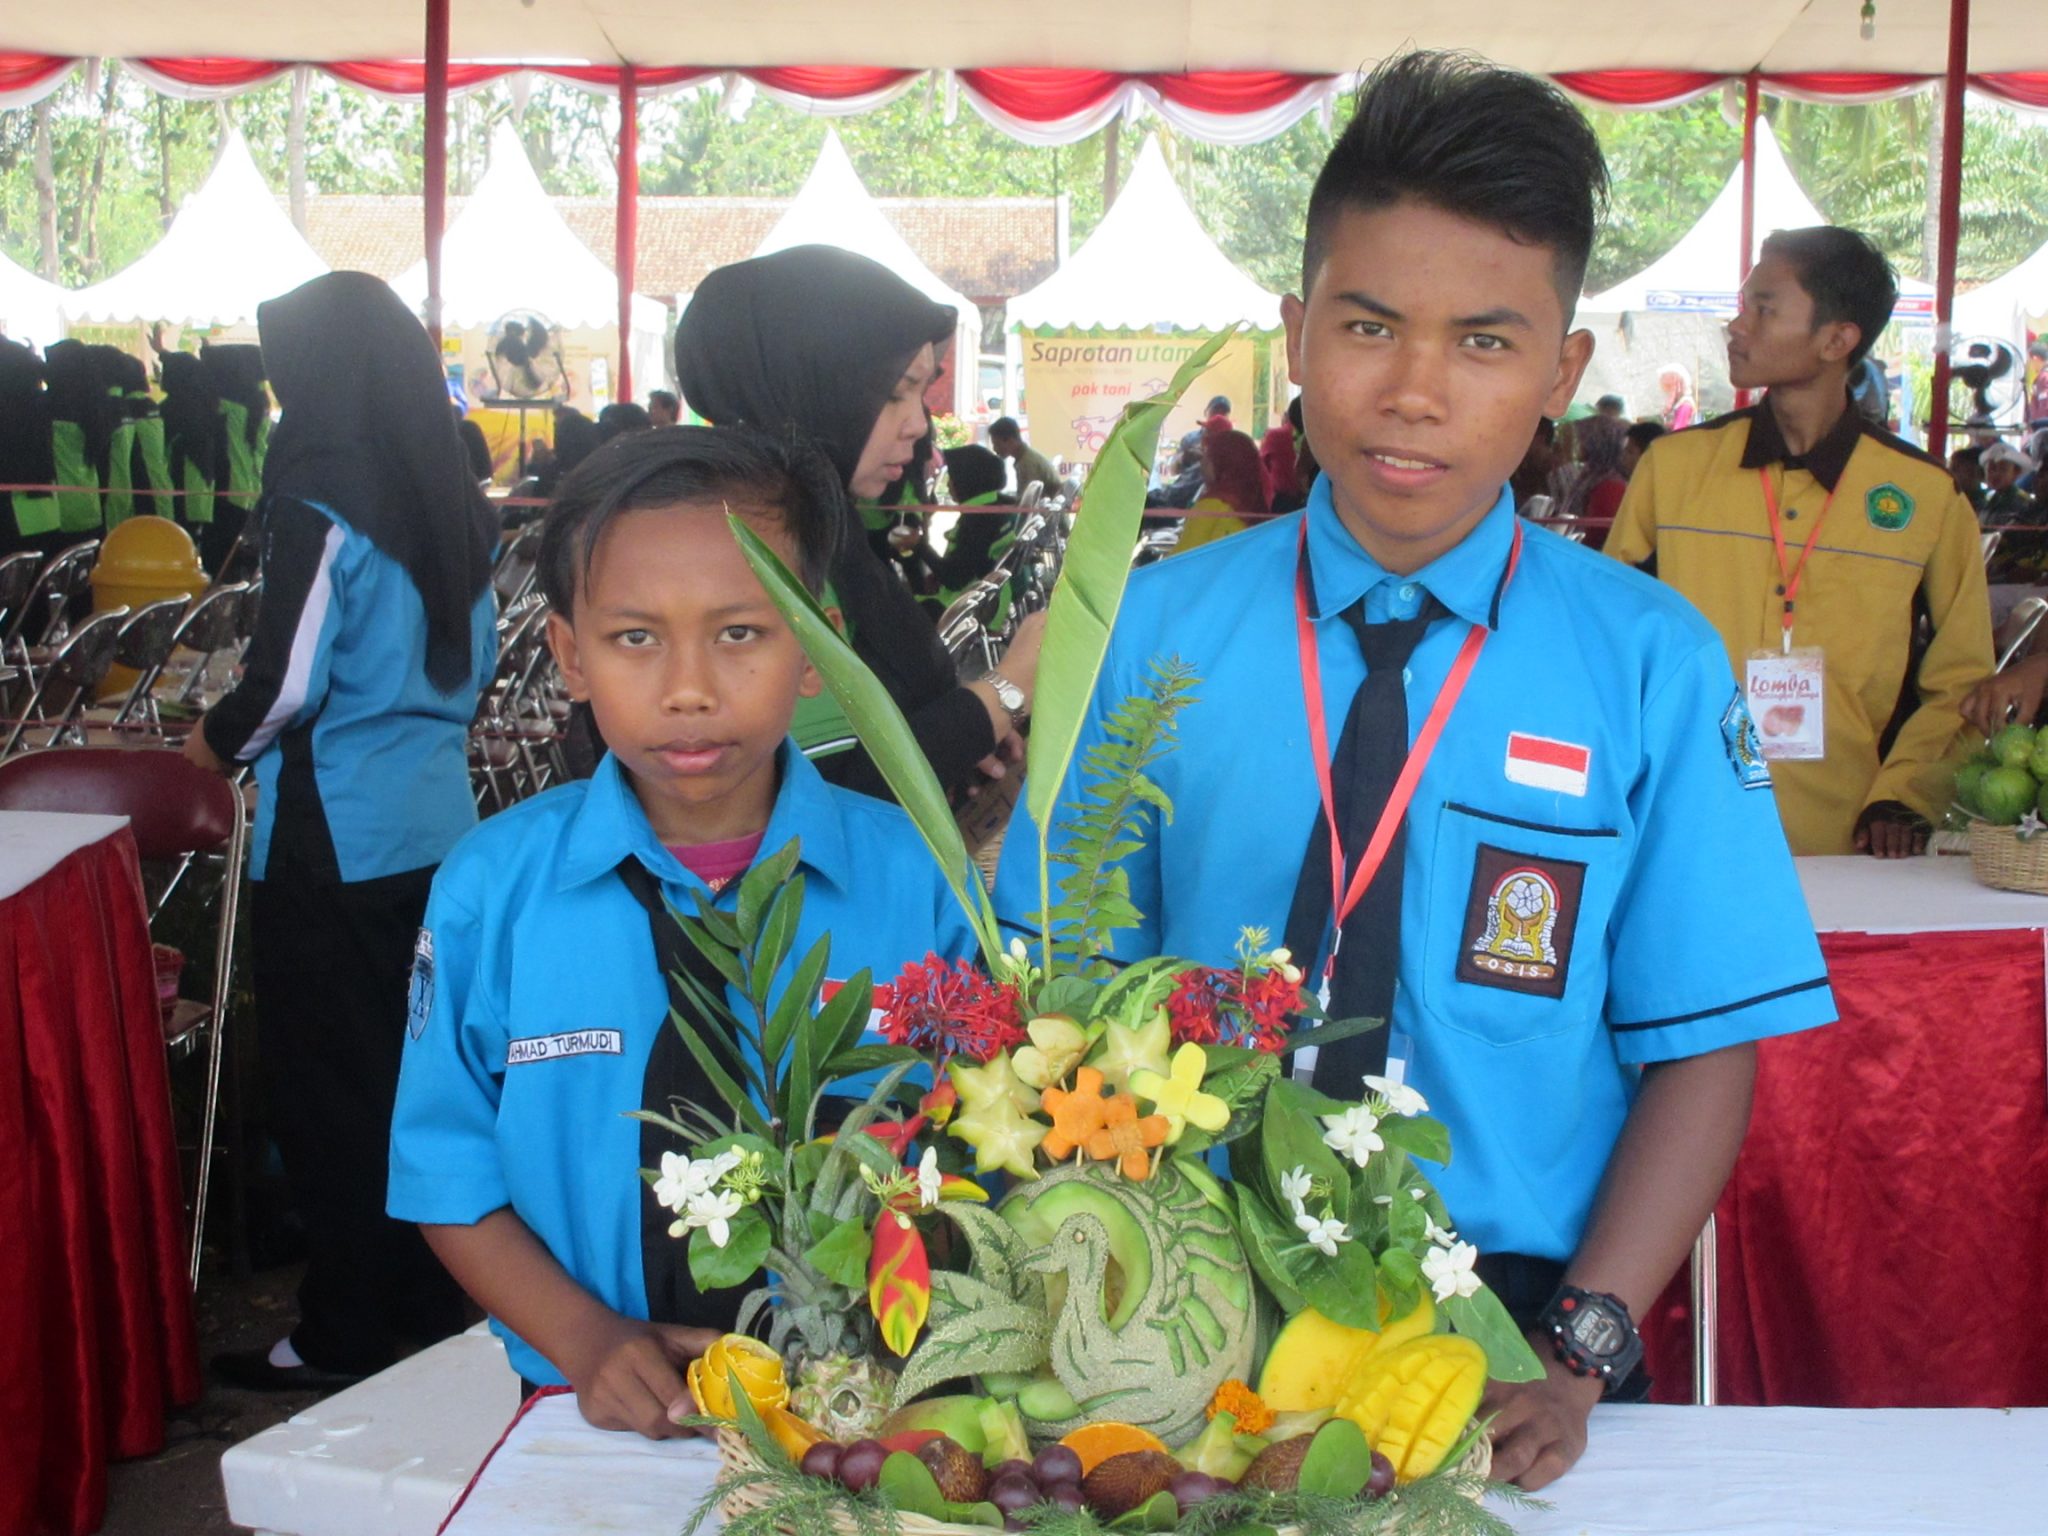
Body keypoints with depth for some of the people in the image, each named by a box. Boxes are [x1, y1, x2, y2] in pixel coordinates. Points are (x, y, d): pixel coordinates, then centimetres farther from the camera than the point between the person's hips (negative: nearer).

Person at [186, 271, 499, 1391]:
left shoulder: (322, 508, -15)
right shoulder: (455, 506, 8)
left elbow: (287, 685, -16)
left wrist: (218, 741, 1)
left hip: (334, 838, -7)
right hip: (435, 824, 8)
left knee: (328, 1086, 3)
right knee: (412, 1069, 17)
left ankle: (346, 1332, 13)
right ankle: (430, 1295, 27)